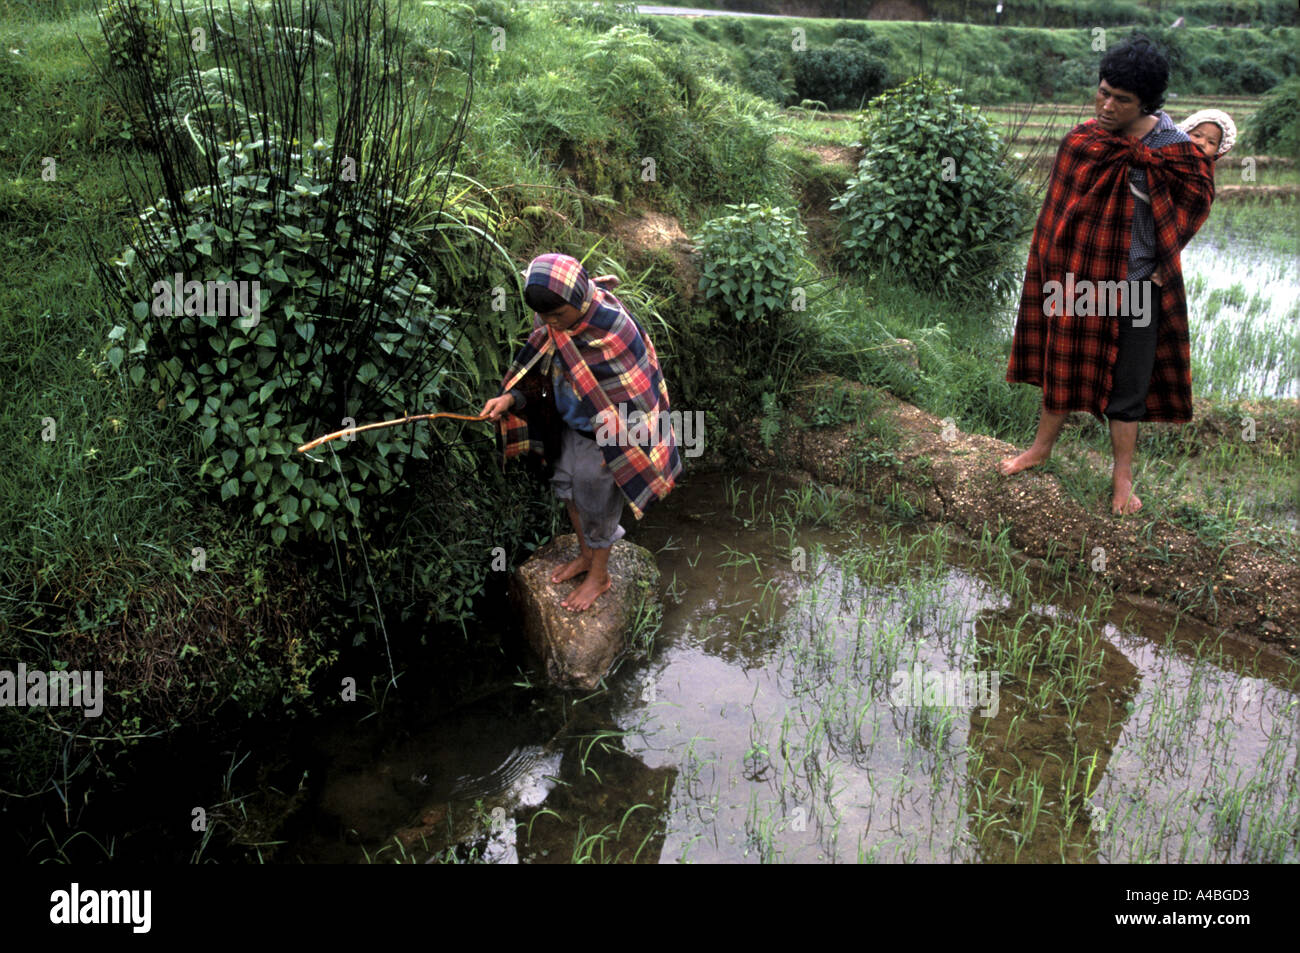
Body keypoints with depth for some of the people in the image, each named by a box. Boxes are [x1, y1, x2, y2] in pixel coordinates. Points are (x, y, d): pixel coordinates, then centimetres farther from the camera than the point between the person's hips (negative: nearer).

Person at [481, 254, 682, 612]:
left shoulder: (613, 328, -32)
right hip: (574, 422, 7)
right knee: (567, 485, 23)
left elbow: (636, 393, -23)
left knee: (596, 505, 11)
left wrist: (616, 449, -18)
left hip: (606, 434, -7)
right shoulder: (552, 322, -12)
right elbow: (540, 369, 2)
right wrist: (510, 398, -16)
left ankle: (599, 576, 38)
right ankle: (586, 556, 50)